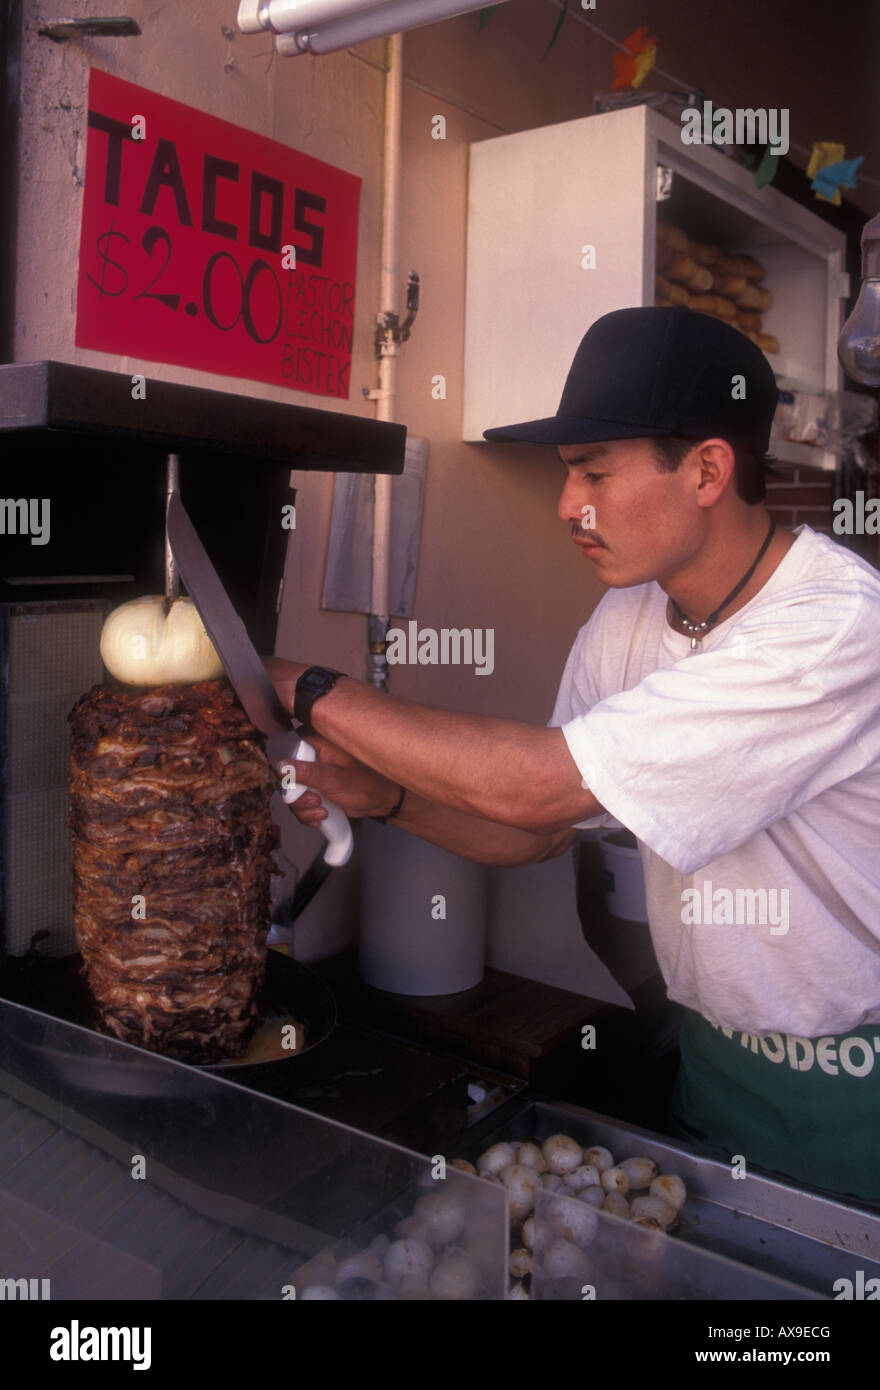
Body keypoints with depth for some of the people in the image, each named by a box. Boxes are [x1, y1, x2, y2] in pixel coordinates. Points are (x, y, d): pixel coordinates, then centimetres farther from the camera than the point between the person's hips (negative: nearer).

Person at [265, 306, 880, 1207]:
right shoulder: (628, 617, -4)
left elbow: (533, 782, -34)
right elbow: (542, 829, 2)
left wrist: (305, 689, -25)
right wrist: (382, 794, -15)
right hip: (715, 1054, 6)